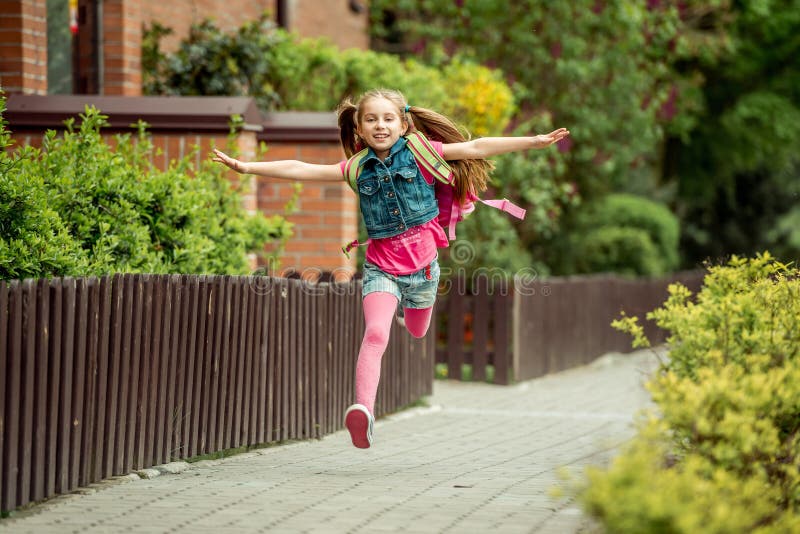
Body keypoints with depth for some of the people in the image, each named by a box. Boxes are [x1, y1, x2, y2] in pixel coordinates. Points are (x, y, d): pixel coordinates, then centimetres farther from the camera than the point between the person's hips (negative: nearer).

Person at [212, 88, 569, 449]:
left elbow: (477, 148, -7)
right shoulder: (357, 169, -2)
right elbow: (298, 170, -4)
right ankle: (363, 409, -34)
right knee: (375, 334, -23)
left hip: (422, 263, 1)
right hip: (381, 267, -1)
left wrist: (535, 141, -10)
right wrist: (245, 167, -10)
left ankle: (408, 305, 60)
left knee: (417, 332, 23)